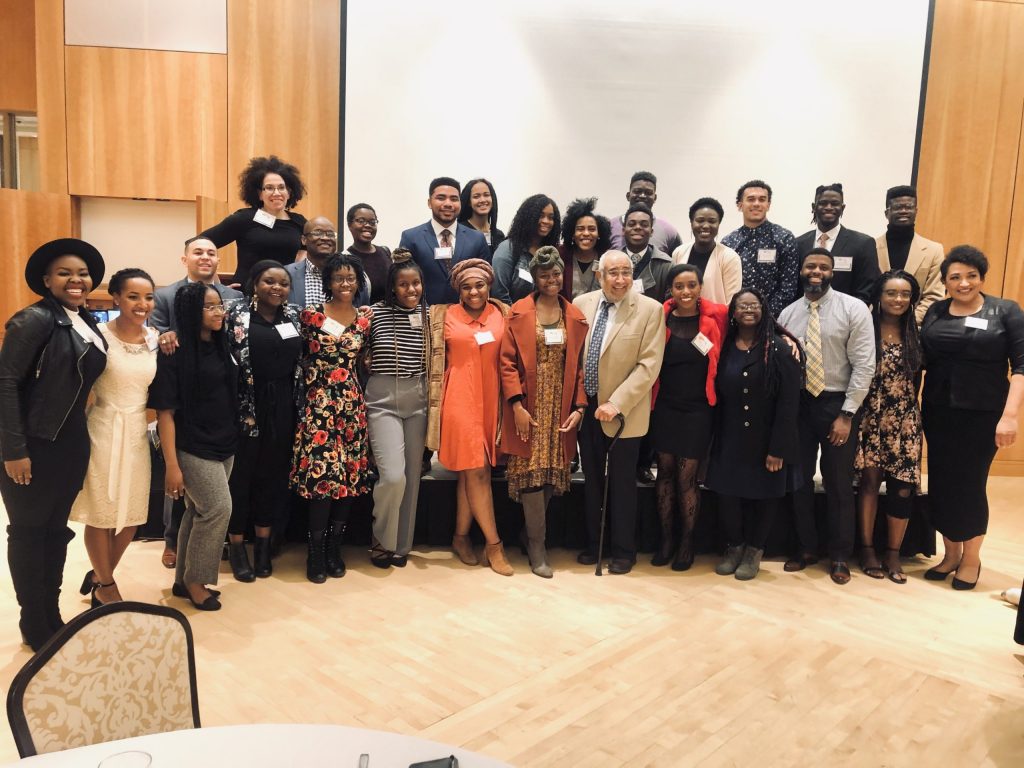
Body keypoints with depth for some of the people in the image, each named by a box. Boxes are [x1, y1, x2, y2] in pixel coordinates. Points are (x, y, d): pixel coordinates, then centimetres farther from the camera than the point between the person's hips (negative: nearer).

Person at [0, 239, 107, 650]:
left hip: (72, 443, 7)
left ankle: (52, 615, 31)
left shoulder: (87, 323, 8)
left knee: (57, 529, 16)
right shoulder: (34, 319, -14)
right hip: (34, 445, -7)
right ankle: (34, 625, 23)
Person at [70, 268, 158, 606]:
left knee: (132, 514, 12)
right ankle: (106, 588, 26)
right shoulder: (99, 335, -10)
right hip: (102, 430, -4)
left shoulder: (156, 338, 3)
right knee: (101, 513, 7)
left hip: (137, 432, 5)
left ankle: (100, 575, 36)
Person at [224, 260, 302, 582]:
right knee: (241, 473, 5)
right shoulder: (238, 313, -4)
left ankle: (264, 544, 24)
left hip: (283, 408, 4)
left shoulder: (293, 315, 8)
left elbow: (300, 359, 14)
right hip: (247, 405, -4)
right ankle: (236, 545, 19)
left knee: (274, 473, 10)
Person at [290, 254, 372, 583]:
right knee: (322, 472, -8)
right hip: (319, 404, -3)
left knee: (350, 474, 4)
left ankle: (334, 545, 19)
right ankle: (316, 550, 7)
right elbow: (301, 356, 9)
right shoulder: (311, 315, 0)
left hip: (352, 405, 3)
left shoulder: (365, 318, 7)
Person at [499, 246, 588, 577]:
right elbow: (508, 361, -4)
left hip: (561, 408, 3)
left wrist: (579, 407, -2)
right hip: (529, 407, -3)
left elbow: (580, 365, 7)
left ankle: (532, 532, 24)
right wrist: (517, 405, -12)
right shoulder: (519, 313, 1)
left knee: (553, 473, 7)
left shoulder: (575, 317, 8)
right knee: (531, 471, -4)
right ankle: (537, 545, 7)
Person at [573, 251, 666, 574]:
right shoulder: (581, 303, 2)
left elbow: (649, 365, -14)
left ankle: (623, 550, 25)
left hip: (622, 411, -4)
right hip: (586, 406, 4)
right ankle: (593, 543, 32)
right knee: (592, 480, 16)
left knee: (621, 483, 9)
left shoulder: (650, 309, -9)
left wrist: (616, 404, -20)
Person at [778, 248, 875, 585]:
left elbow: (864, 365, -11)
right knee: (799, 479, 11)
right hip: (798, 403, 4)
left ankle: (840, 556, 25)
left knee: (838, 483, 8)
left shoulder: (854, 309, -7)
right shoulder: (787, 314, 4)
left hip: (837, 403, -3)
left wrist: (847, 414, -15)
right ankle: (806, 548, 29)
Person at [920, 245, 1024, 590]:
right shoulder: (935, 312, 6)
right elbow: (922, 360, 7)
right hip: (938, 412, 3)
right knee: (942, 483, 7)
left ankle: (971, 559, 21)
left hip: (983, 415, -3)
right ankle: (950, 554, 24)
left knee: (970, 484, 2)